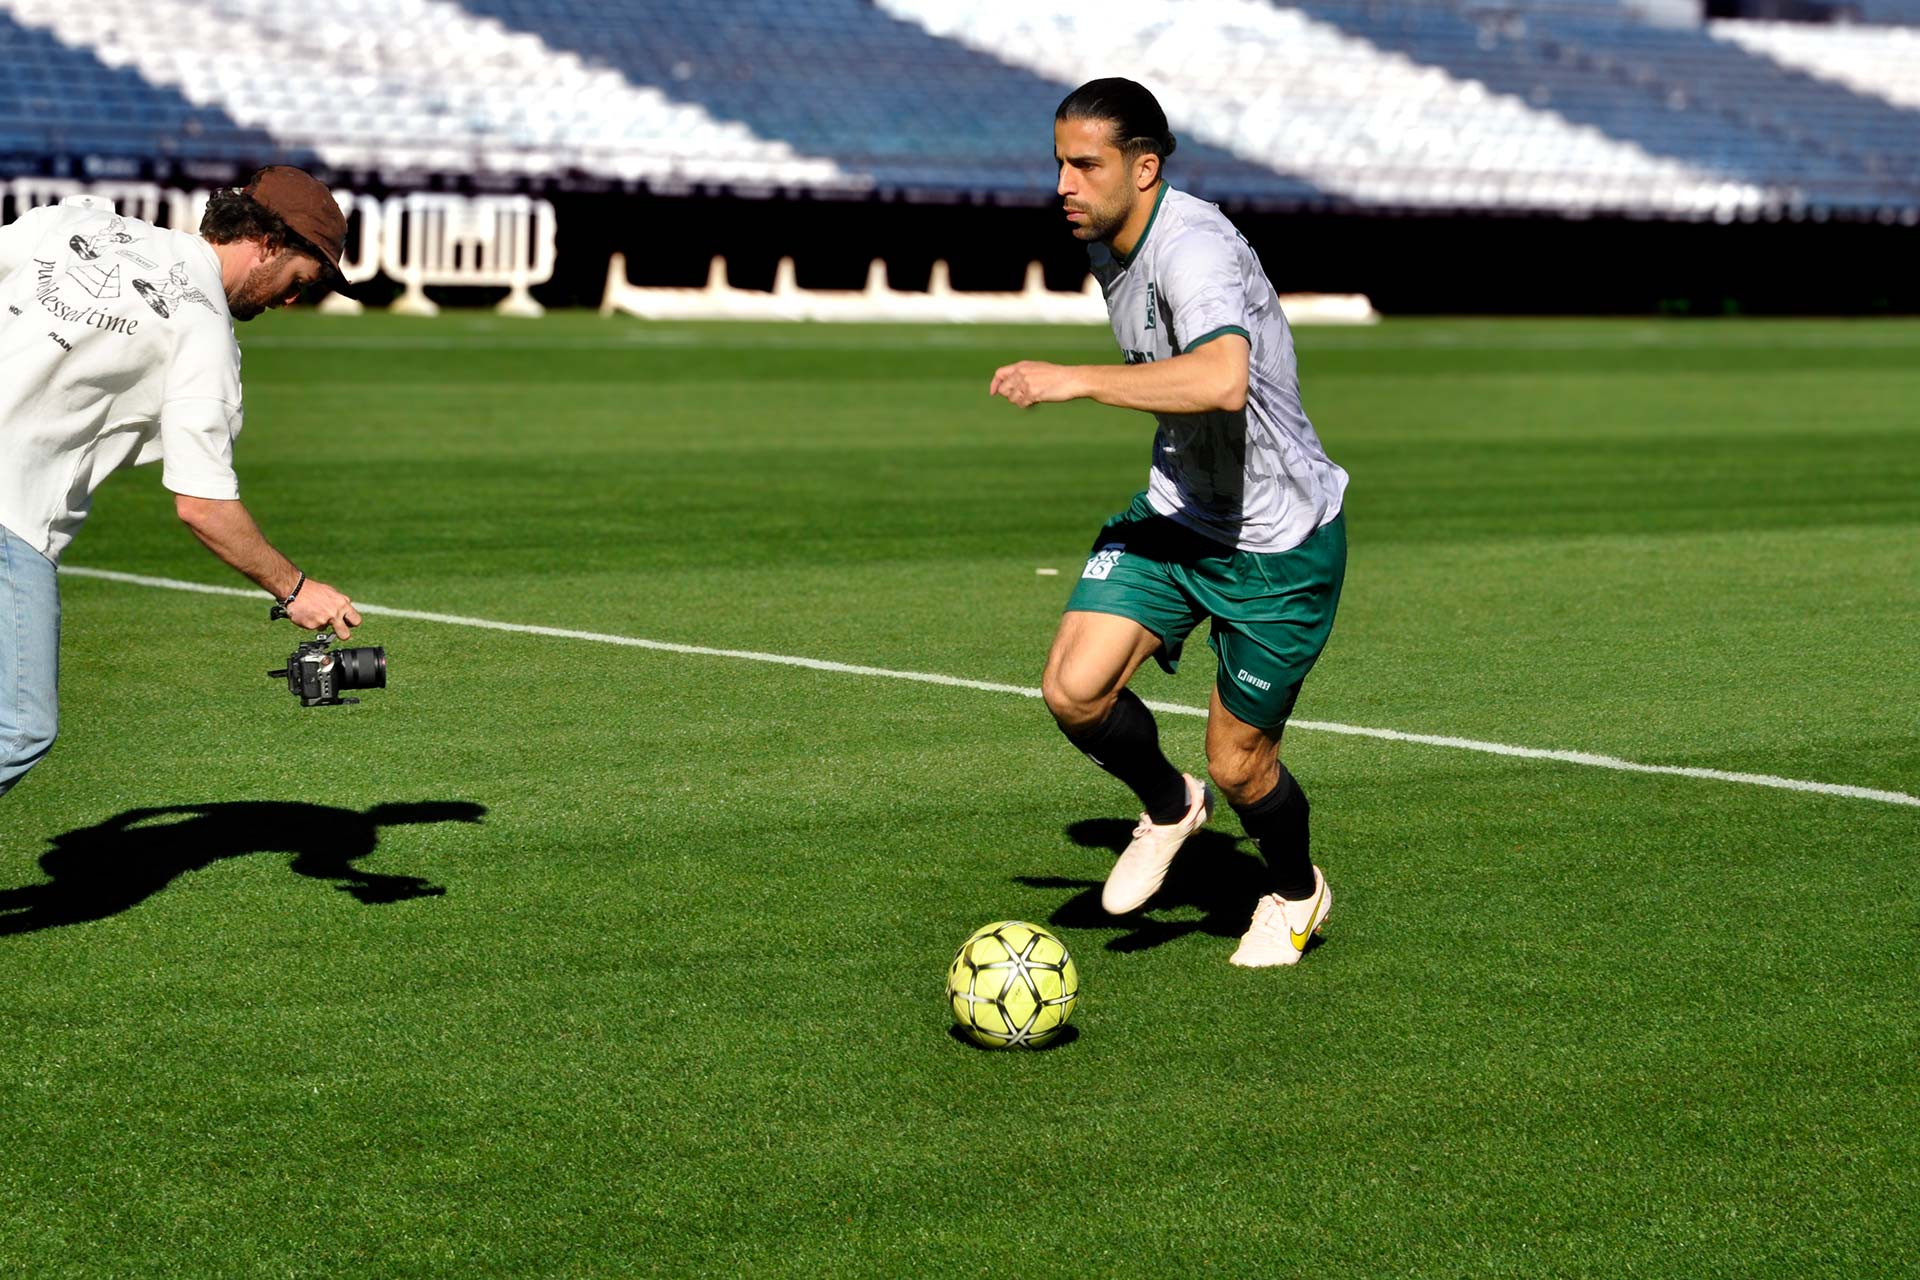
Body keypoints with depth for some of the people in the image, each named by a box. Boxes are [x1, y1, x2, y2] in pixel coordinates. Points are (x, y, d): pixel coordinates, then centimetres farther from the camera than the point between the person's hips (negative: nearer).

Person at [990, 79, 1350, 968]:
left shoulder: (1193, 249, -27)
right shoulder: (1107, 247, 2)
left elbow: (1222, 380, -47)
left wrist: (1077, 381, -44)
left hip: (1278, 543, -7)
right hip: (1175, 515, 7)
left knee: (1237, 765, 4)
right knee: (1073, 688, -13)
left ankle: (1296, 894, 37)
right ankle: (1167, 807, 18)